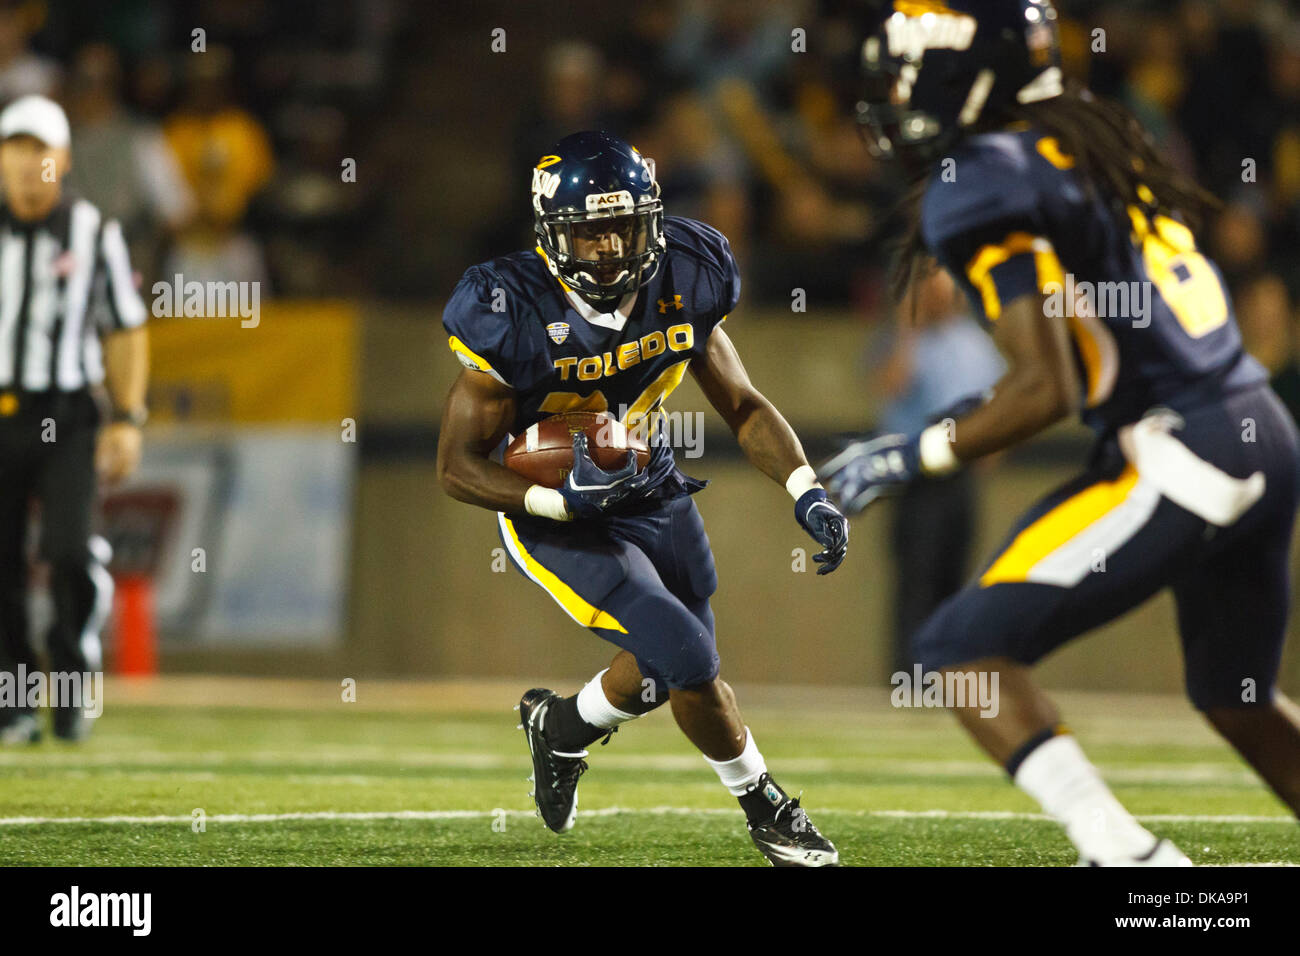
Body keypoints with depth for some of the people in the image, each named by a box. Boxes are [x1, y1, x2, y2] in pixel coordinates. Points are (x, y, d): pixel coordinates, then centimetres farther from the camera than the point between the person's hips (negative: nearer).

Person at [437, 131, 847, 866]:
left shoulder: (681, 286, -13)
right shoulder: (516, 316, -27)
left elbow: (743, 405, 0)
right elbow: (459, 467, -20)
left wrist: (808, 494, -14)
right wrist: (566, 499, -33)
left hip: (658, 500, 6)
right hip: (559, 524, -6)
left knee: (666, 675, 17)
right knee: (688, 659, -16)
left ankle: (562, 724, 50)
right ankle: (764, 807, 9)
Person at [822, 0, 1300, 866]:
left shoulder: (984, 187, -11)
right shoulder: (1084, 142, 16)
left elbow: (1049, 388, -17)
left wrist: (910, 459, -7)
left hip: (1180, 459, -9)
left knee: (965, 647, -6)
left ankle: (1129, 857, -15)